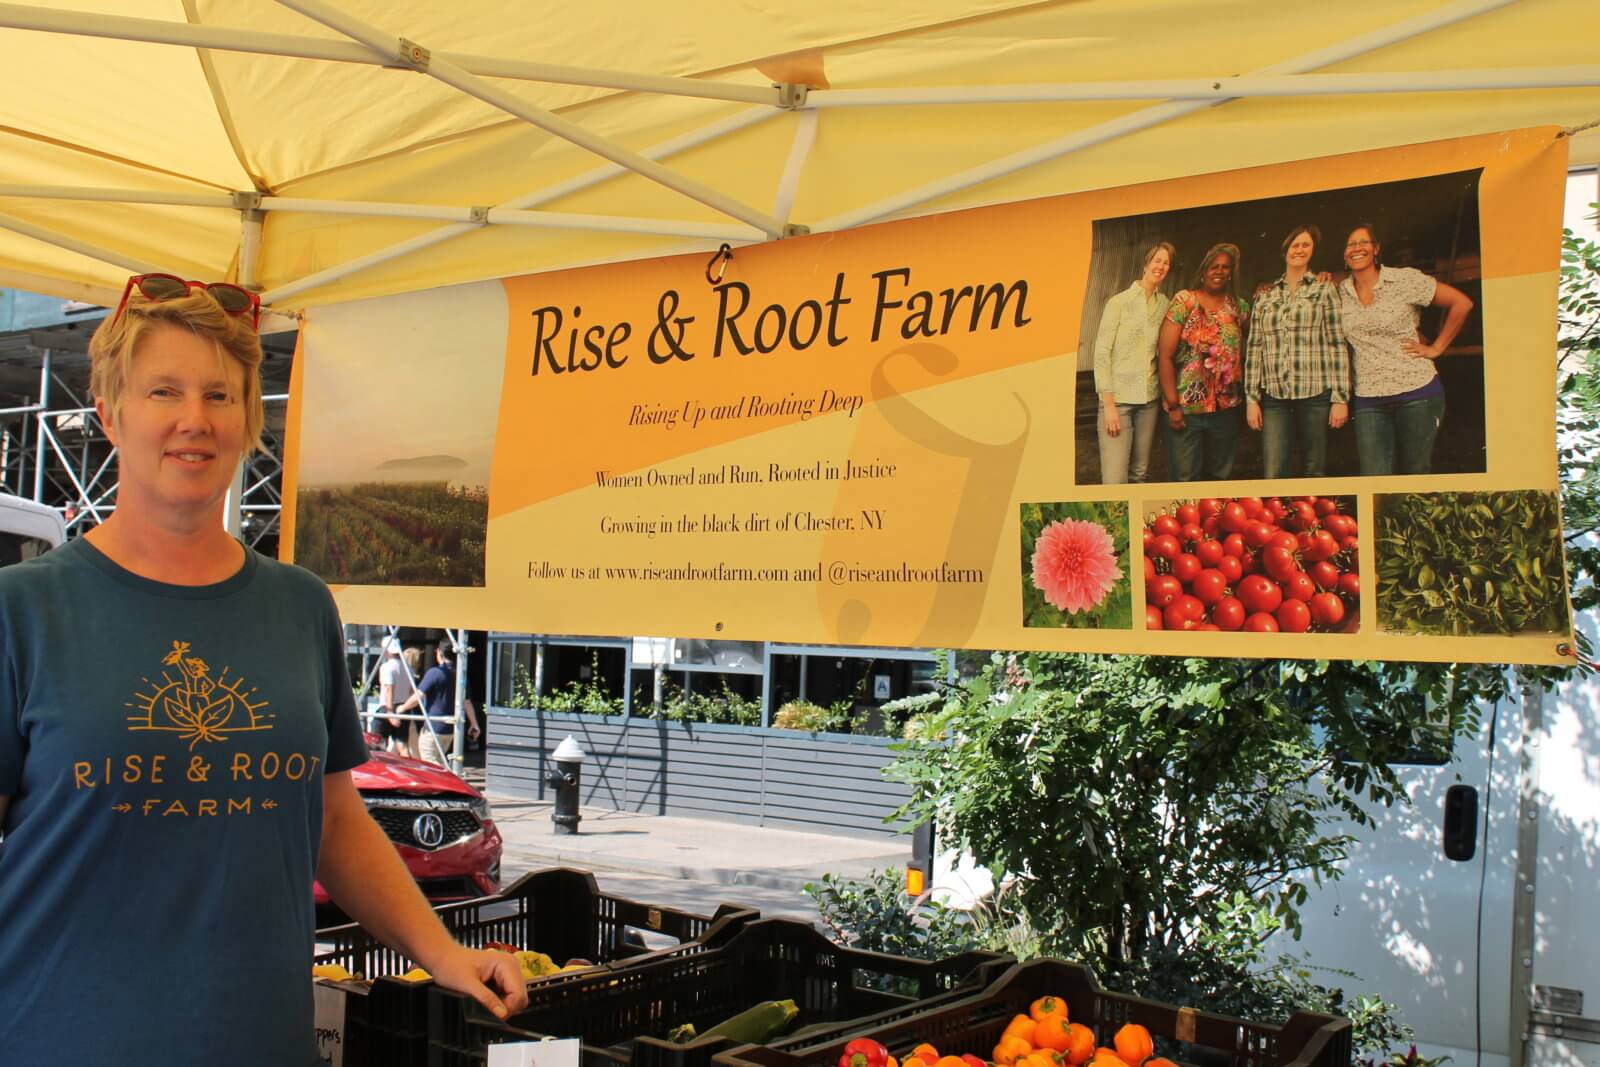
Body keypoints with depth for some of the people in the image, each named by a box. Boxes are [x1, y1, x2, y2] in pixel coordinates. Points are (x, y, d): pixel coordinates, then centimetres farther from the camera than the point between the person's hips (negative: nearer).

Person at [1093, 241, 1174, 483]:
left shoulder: (1164, 304, 8)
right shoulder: (1119, 302, -4)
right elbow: (1101, 353, -6)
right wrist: (1109, 404, -11)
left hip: (1149, 400, 4)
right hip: (1118, 399, -4)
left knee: (1139, 474, 9)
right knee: (1114, 481, -11)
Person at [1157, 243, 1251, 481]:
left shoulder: (1238, 306, 8)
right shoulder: (1184, 301, -3)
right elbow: (1165, 356, -8)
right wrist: (1173, 405, -13)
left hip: (1226, 408, 4)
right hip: (1186, 408, -4)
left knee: (1220, 477, 12)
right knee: (1185, 481, -2)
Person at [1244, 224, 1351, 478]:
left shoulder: (1324, 289, 6)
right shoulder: (1264, 296, 13)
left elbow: (1338, 345, 1)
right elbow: (1254, 349, 11)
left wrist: (1341, 398, -5)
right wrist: (1251, 399, 4)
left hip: (1315, 393, -2)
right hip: (1274, 396, 2)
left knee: (1315, 474, 3)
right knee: (1273, 477, -5)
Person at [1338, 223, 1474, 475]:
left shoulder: (1405, 279, -3)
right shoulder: (1342, 291, 8)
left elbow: (1461, 303, -1)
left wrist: (1436, 348, -1)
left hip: (1417, 391, -3)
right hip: (1368, 399, 3)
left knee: (1415, 474, 3)